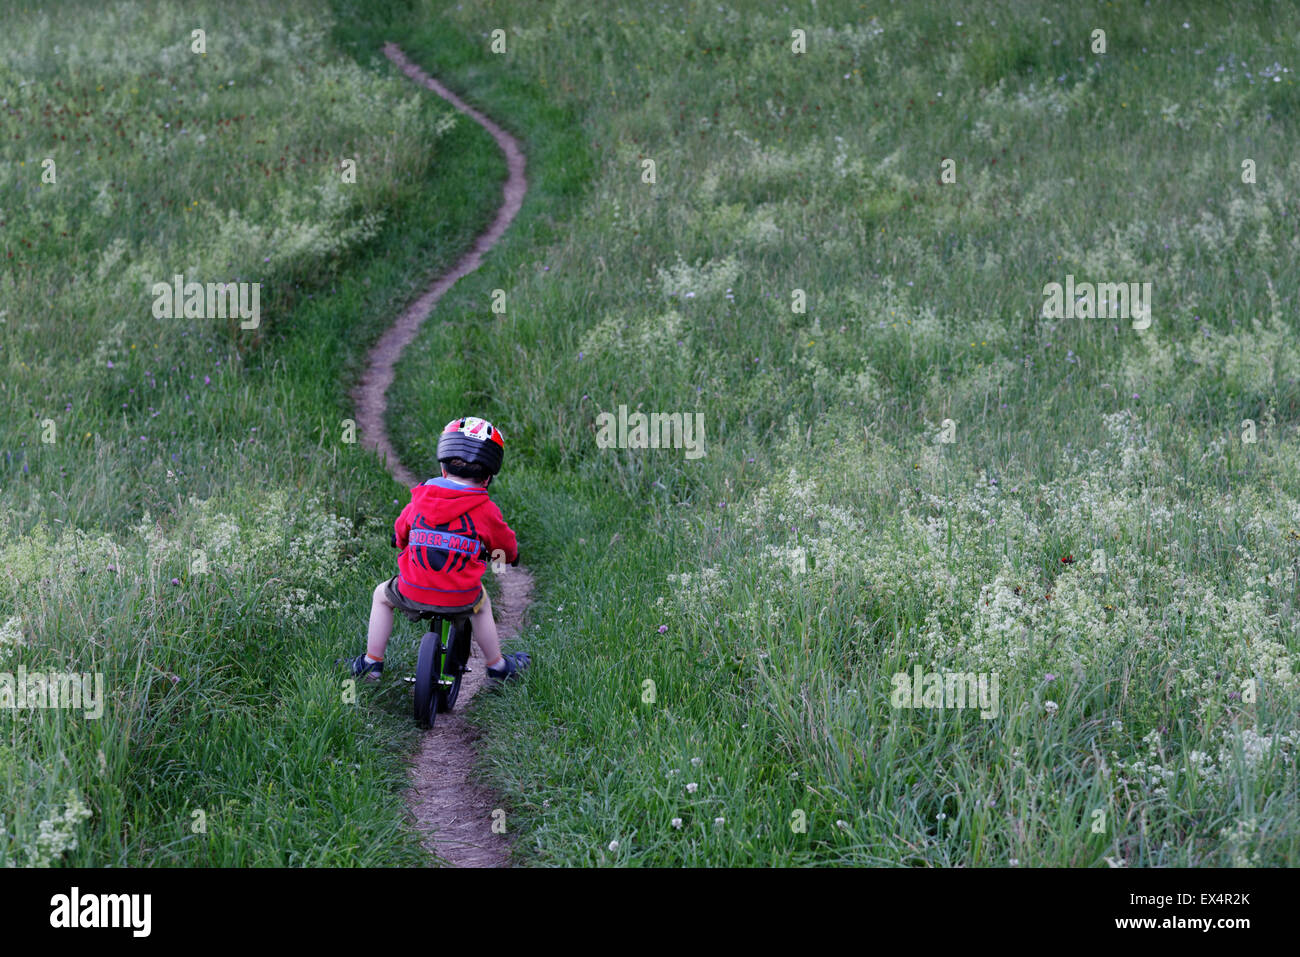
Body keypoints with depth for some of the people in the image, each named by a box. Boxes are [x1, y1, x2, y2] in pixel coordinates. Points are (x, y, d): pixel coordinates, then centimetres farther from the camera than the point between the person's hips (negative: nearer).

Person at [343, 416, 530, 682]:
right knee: (481, 603, 35)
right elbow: (506, 545, 11)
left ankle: (372, 662, 32)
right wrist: (509, 556, 36)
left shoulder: (420, 500, 2)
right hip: (461, 598, 0)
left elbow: (400, 533, 19)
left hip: (414, 593, 0)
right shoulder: (486, 510, -5)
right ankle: (497, 665, 42)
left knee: (382, 595, 32)